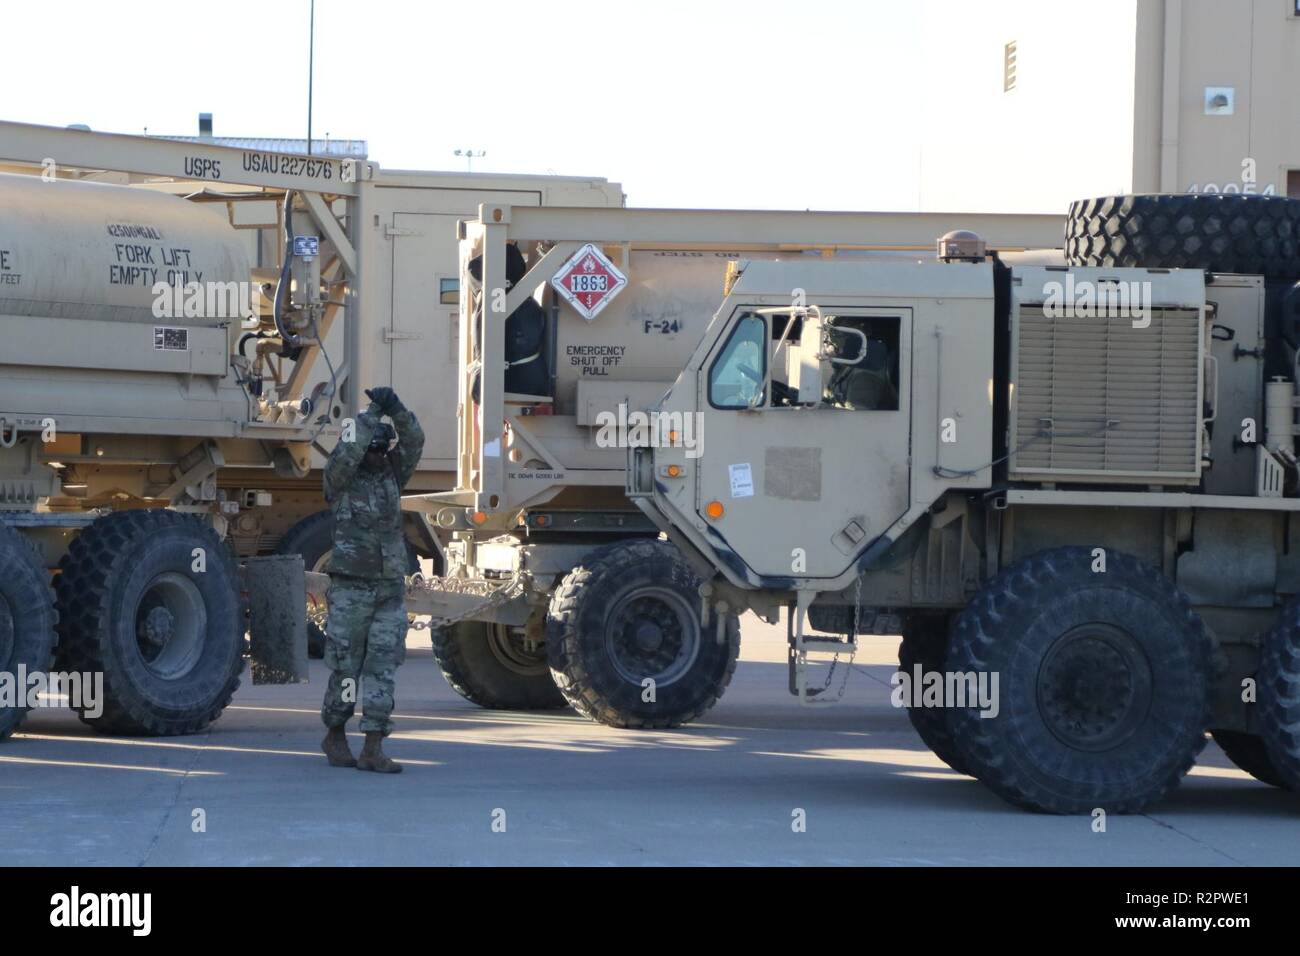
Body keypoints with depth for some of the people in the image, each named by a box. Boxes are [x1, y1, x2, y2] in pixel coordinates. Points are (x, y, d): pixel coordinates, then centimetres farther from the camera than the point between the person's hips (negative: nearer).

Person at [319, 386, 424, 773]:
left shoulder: (391, 474, 9)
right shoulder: (340, 479, -3)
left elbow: (413, 441, -7)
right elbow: (347, 453, -25)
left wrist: (395, 407, -23)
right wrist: (372, 413, -23)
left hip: (391, 590, 4)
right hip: (351, 588, -4)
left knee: (383, 666, -3)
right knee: (346, 667, 3)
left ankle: (373, 749, -5)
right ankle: (335, 736, 24)